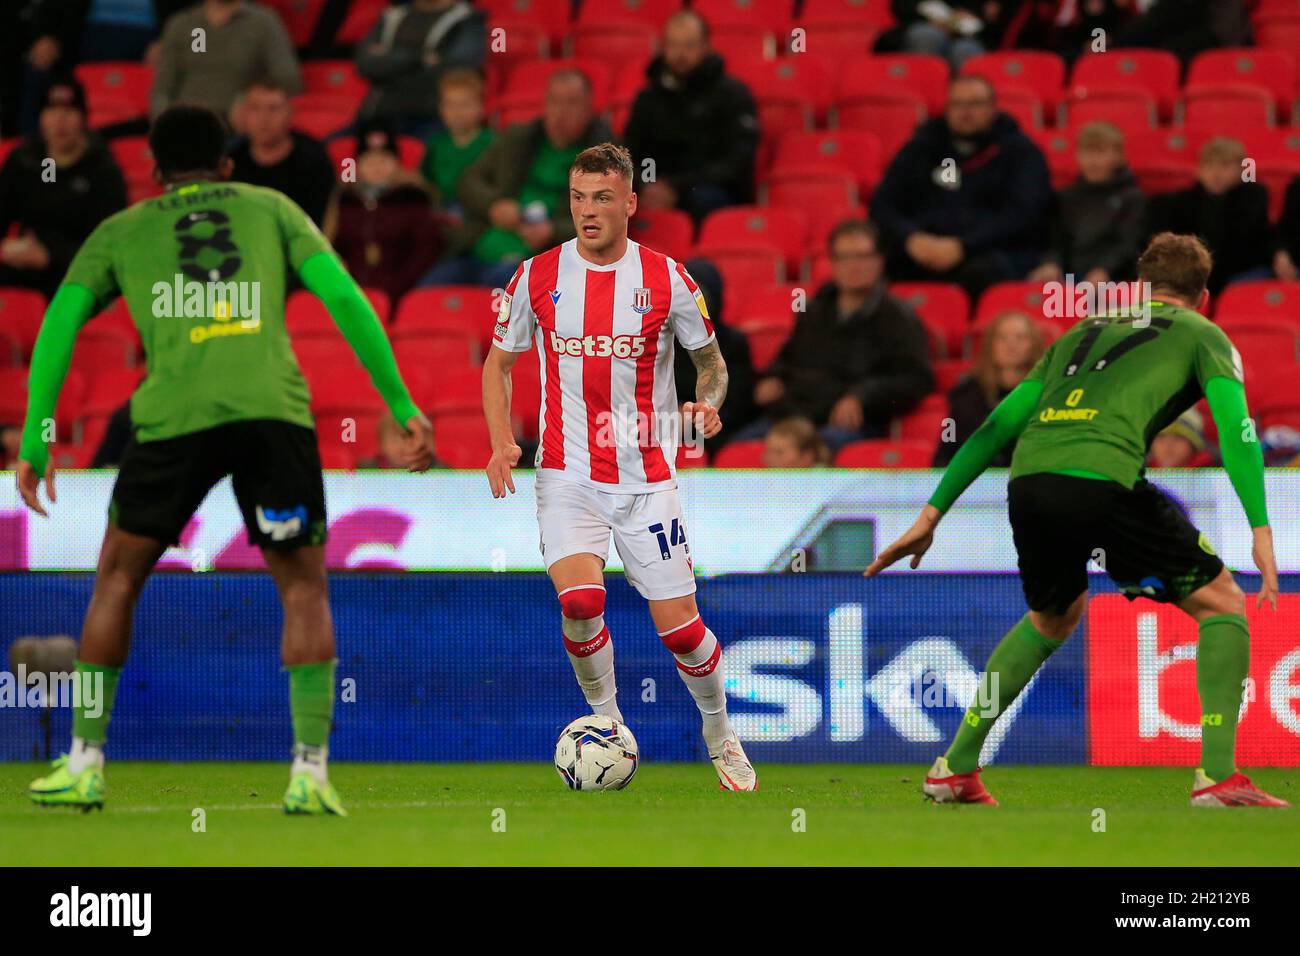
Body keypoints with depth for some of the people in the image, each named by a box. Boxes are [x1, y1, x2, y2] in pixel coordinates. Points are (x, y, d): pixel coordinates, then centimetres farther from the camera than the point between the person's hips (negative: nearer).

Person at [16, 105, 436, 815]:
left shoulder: (122, 231, 23)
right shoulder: (271, 209, 22)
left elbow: (59, 323, 14)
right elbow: (344, 297, 11)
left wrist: (33, 442, 16)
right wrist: (401, 406, 11)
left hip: (173, 415, 0)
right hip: (272, 406, 0)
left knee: (118, 576, 18)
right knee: (304, 587, 12)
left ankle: (85, 763, 18)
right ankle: (310, 770, 0)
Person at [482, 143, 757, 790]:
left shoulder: (666, 279, -2)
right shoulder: (538, 276, 1)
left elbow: (711, 361, 11)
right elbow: (499, 363, 12)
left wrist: (708, 402, -12)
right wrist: (501, 441, -4)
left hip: (646, 477, 0)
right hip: (567, 475, 0)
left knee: (678, 625, -2)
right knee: (580, 598, -24)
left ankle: (719, 733, 26)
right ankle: (606, 721, 1)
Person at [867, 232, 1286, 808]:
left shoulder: (1084, 333, 33)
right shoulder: (1200, 334, 20)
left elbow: (997, 426, 31)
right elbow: (1236, 428, 3)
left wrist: (932, 513, 33)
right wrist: (1261, 532, -4)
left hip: (1029, 480, 5)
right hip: (1105, 477, -5)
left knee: (1053, 618, 31)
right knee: (1221, 606, 11)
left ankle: (955, 768, 31)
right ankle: (1217, 777, -1)